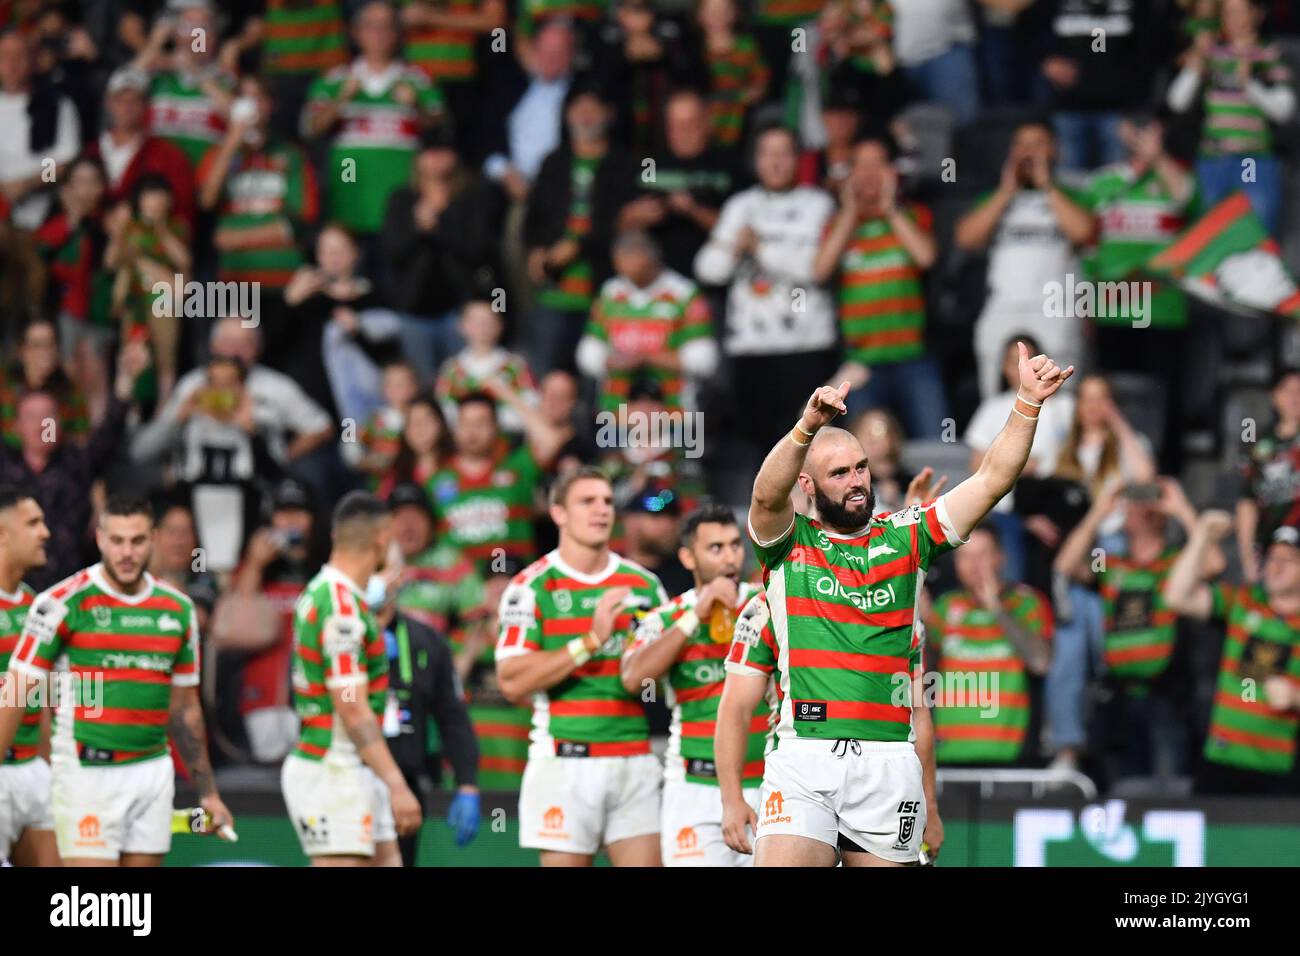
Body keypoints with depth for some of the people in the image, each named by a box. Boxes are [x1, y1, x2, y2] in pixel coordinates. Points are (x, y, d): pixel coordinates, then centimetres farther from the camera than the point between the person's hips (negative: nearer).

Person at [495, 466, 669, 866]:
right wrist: (590, 641, -16)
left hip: (636, 761, 4)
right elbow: (512, 682, -11)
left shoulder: (644, 584, 12)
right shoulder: (532, 587, -1)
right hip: (566, 761, -4)